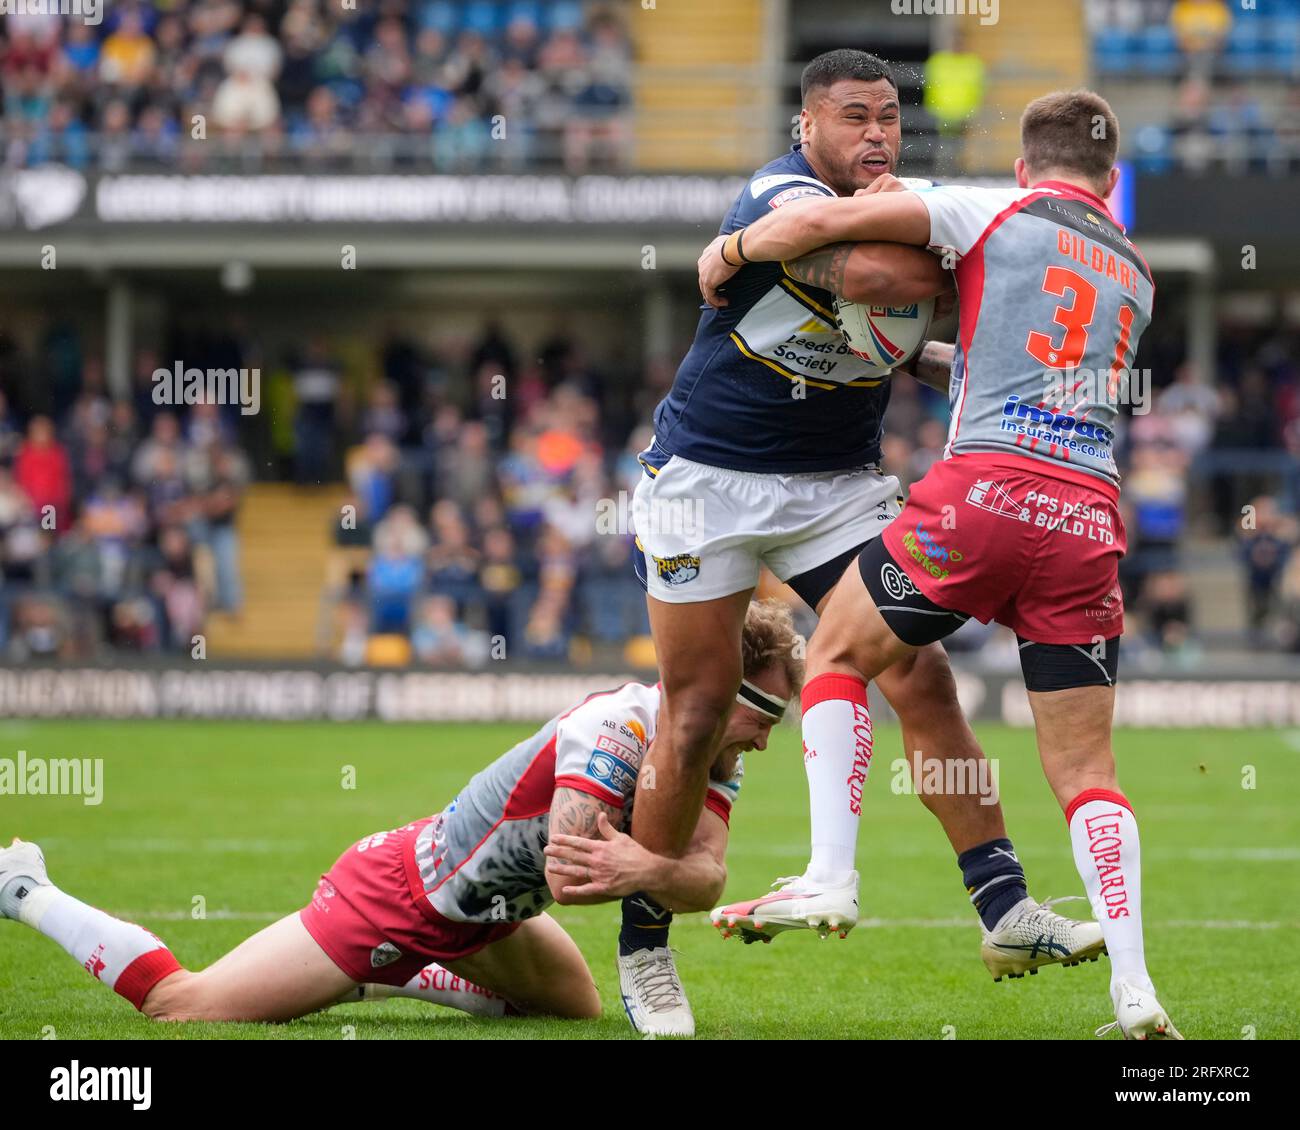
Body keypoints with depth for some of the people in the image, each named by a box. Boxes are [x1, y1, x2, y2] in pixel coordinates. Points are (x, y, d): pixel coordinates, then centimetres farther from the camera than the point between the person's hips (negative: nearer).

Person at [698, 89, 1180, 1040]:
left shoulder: (998, 212, 8)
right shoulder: (1134, 272, 24)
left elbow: (822, 222, 0)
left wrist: (731, 250, 17)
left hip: (987, 488, -4)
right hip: (1091, 515, 4)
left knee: (838, 651, 17)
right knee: (1085, 769, 8)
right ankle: (1134, 987, -5)